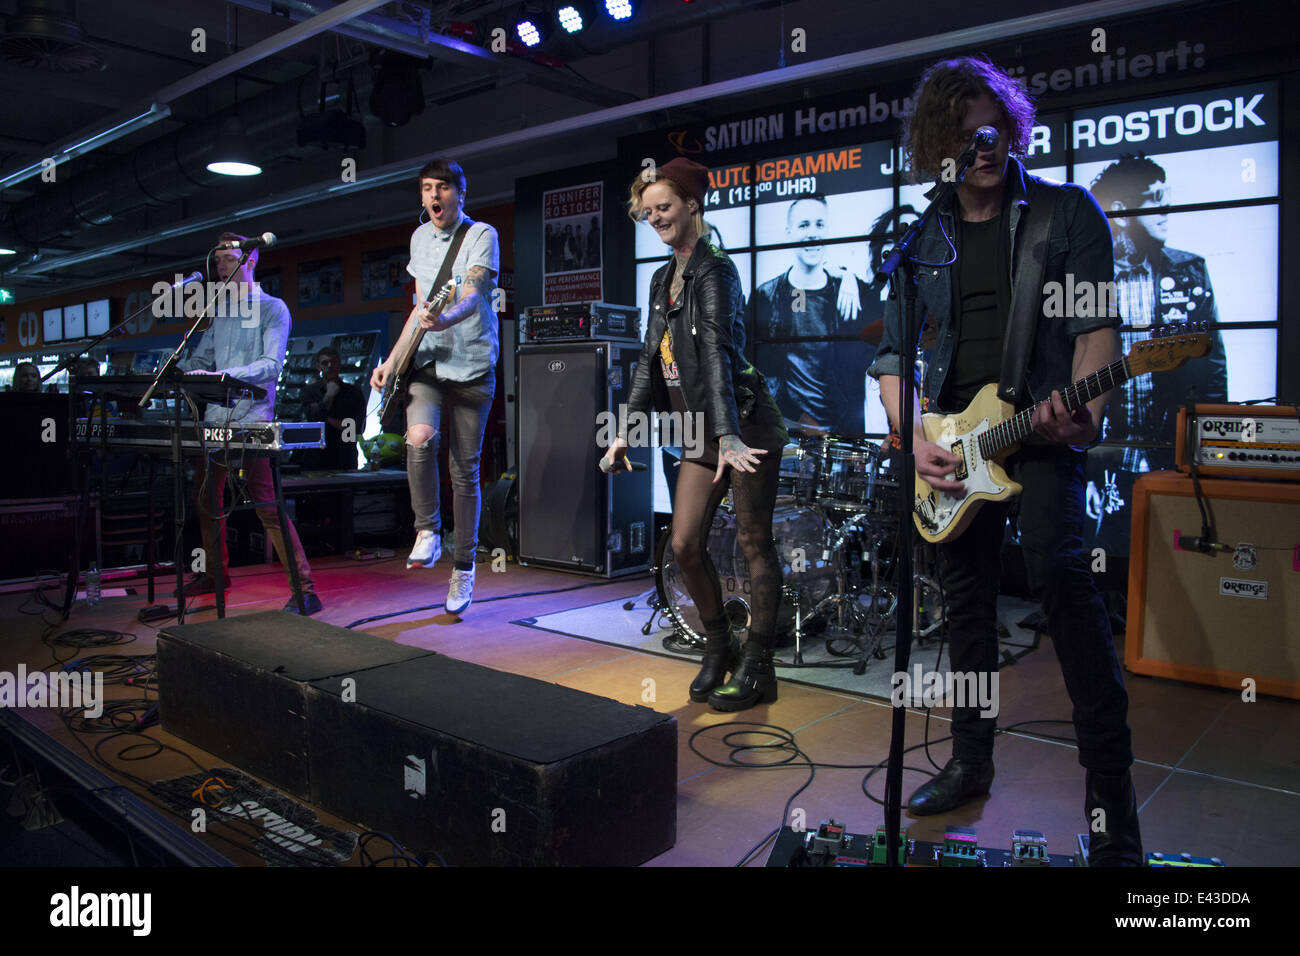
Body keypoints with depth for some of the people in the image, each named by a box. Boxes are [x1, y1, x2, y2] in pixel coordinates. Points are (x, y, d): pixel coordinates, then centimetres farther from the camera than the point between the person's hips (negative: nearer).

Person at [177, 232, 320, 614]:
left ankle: (304, 590, -12)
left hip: (251, 416, -8)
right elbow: (200, 360, 24)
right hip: (216, 416, 8)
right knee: (205, 497, 14)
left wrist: (222, 375, -26)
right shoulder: (219, 311, 20)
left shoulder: (273, 308, -1)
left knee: (266, 503, -14)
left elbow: (271, 365, -14)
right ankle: (215, 572, 33)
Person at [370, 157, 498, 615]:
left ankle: (463, 568, 16)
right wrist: (392, 359, 13)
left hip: (472, 366, -3)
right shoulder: (419, 237, 14)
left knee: (465, 470, 2)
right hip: (426, 362, 3)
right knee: (419, 437, -26)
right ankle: (427, 531, -5)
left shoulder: (482, 235, -3)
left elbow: (472, 295, -19)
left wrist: (446, 319, -40)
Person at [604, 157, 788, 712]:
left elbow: (716, 353, -26)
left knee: (754, 543, 0)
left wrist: (729, 435, -34)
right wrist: (629, 431, 11)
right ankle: (718, 650, 24)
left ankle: (757, 669, 11)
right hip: (701, 434, 8)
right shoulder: (663, 280, 13)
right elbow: (651, 359, 16)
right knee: (685, 545, 5)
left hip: (745, 425, -8)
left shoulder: (714, 270, -12)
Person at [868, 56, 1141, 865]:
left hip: (1040, 423, -4)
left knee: (1057, 564, -25)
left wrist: (1084, 415, -23)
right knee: (968, 596, 10)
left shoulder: (1067, 210, 2)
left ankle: (1112, 796, -15)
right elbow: (894, 351, 9)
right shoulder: (924, 238, 11)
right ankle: (972, 761, 25)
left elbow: (1097, 324, -5)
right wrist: (914, 439, -6)